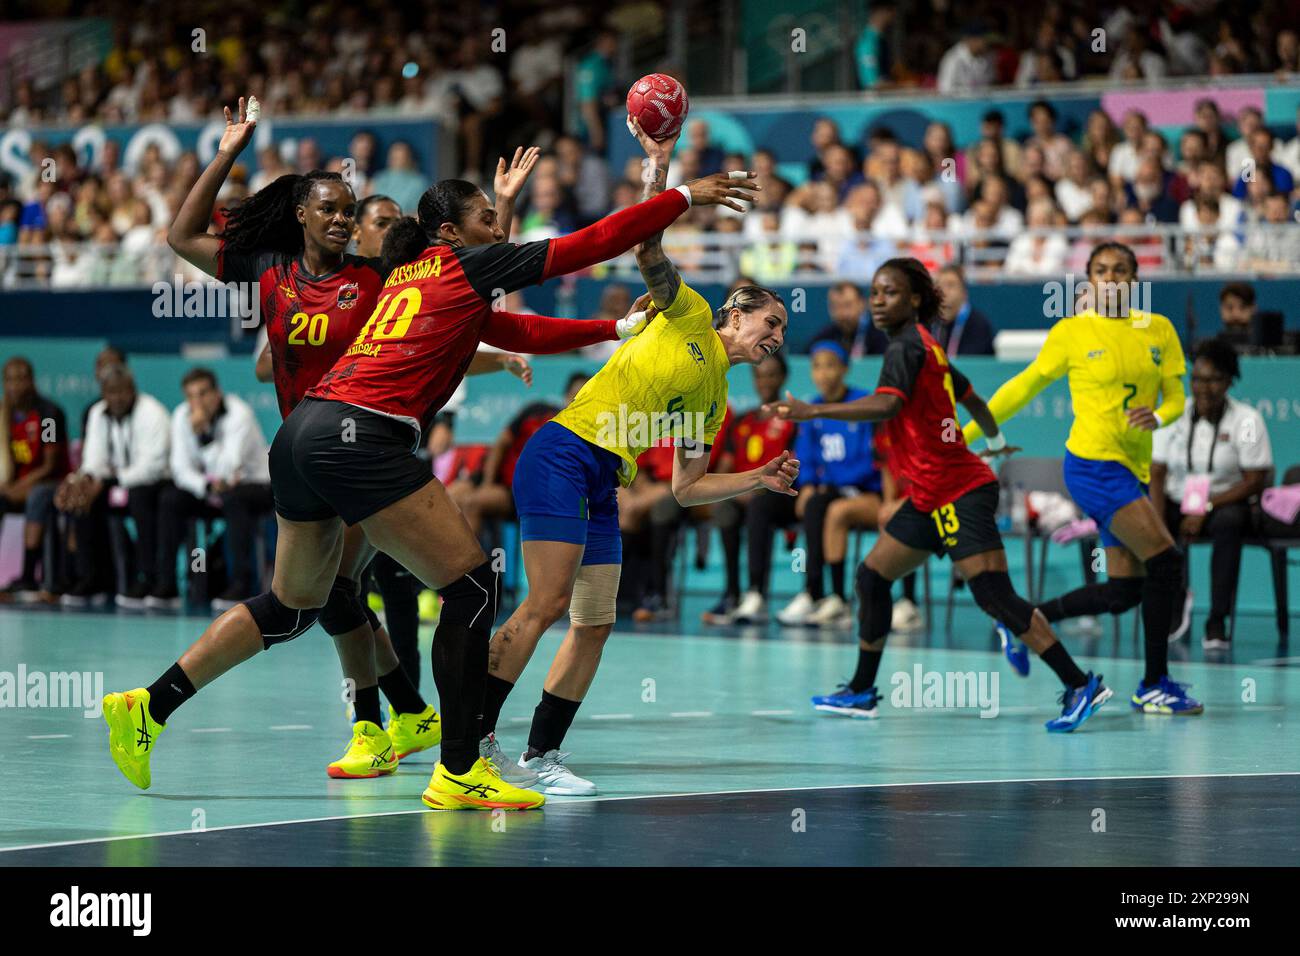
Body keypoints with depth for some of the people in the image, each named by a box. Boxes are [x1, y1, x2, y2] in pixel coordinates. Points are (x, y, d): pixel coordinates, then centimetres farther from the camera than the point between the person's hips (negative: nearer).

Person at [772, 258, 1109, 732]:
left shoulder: (907, 346, -13)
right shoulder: (925, 347, 15)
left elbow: (886, 405, -31)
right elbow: (973, 400, 28)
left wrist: (813, 411, -35)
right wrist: (996, 441, 46)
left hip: (959, 493, -10)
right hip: (931, 496, 10)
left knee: (994, 597, -15)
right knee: (871, 577, 12)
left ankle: (1080, 685, -16)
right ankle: (861, 691, 21)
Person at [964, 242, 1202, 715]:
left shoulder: (1158, 330, 8)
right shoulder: (1071, 332, -4)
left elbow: (1175, 397, 8)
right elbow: (1026, 386, 6)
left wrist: (1157, 418, -16)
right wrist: (966, 434, 9)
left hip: (1133, 470, 6)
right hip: (1093, 463, -6)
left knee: (1124, 591, 6)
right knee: (1165, 560, -17)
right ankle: (1153, 685, -8)